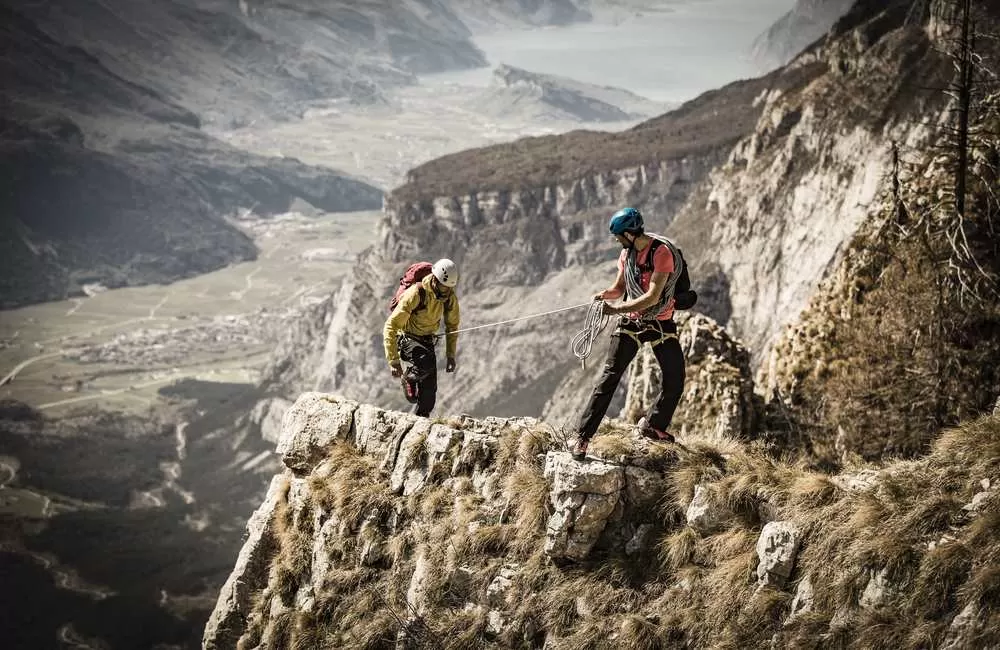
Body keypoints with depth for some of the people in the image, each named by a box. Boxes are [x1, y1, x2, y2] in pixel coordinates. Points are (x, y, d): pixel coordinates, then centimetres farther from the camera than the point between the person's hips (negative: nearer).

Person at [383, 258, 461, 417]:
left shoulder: (451, 298, -10)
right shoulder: (416, 294, -28)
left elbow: (452, 325, 12)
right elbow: (390, 326, -28)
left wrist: (450, 355, 6)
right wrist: (393, 361, -32)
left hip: (427, 342, 5)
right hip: (406, 338, -5)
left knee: (429, 393, -1)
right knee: (427, 362, -35)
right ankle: (409, 379, -3)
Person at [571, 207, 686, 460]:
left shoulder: (662, 252, -19)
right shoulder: (627, 253, 1)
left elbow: (652, 297, -26)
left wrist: (616, 309, -29)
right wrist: (606, 294, -14)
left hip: (661, 323, -3)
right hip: (631, 322, 3)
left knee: (675, 380, 3)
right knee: (609, 377, -6)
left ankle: (653, 426, 27)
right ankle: (583, 436, -8)